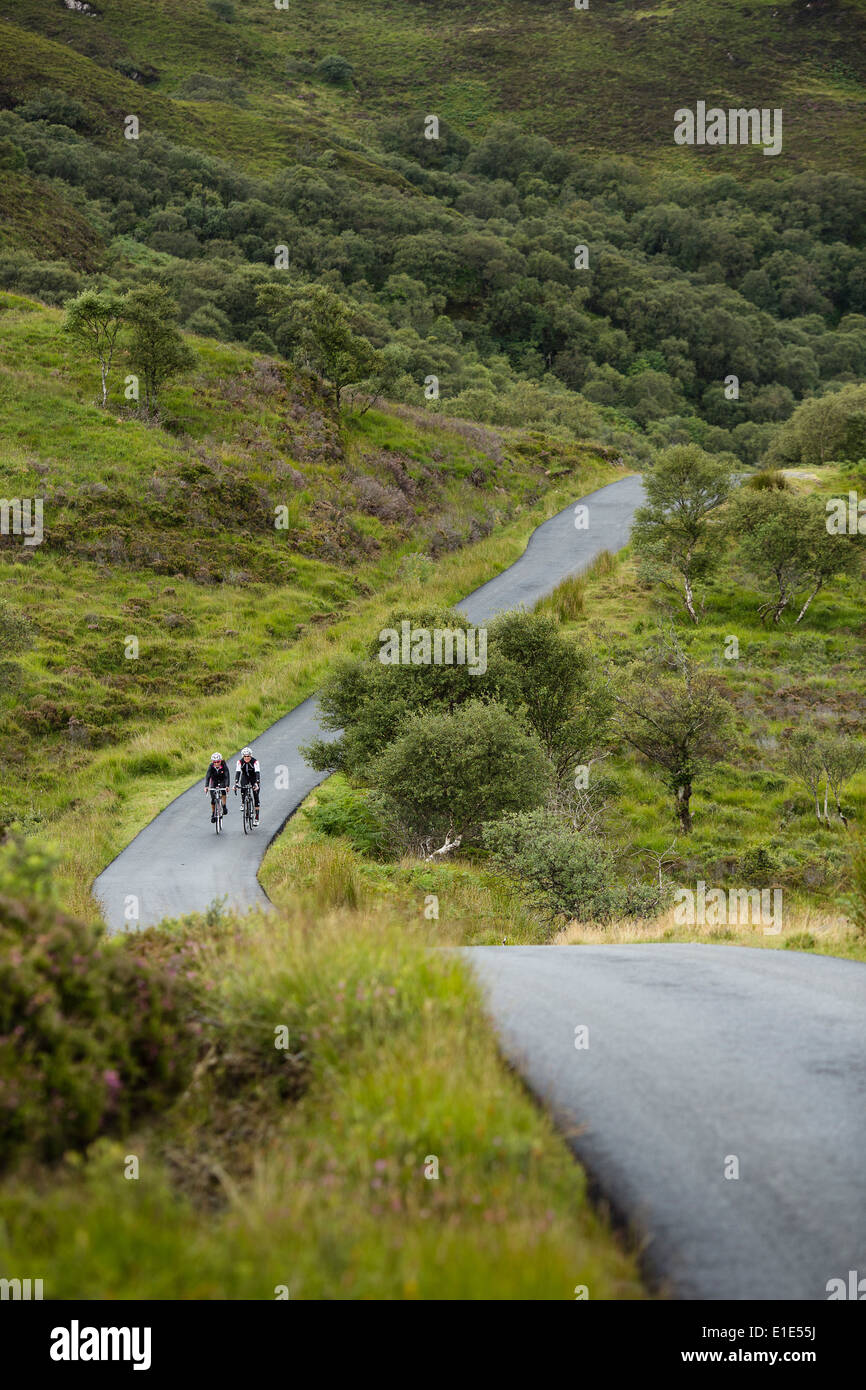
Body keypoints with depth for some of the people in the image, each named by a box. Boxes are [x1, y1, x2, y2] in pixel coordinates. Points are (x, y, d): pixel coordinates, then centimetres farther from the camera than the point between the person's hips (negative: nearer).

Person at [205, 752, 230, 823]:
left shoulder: (224, 766, -26)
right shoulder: (211, 767, -23)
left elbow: (227, 776, -34)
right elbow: (208, 776, -30)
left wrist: (227, 786, -48)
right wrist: (206, 786, -45)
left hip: (222, 782, -1)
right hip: (214, 782, 1)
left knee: (223, 792, -29)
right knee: (213, 800, -6)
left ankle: (224, 807, -10)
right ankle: (213, 815, 10)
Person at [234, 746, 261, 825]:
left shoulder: (255, 761, -29)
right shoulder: (240, 761, -23)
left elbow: (257, 773, -38)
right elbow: (237, 772, -32)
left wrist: (257, 783, -52)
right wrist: (236, 784, -45)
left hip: (254, 777, -2)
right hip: (245, 777, 2)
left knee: (256, 797, -10)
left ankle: (257, 818, -6)